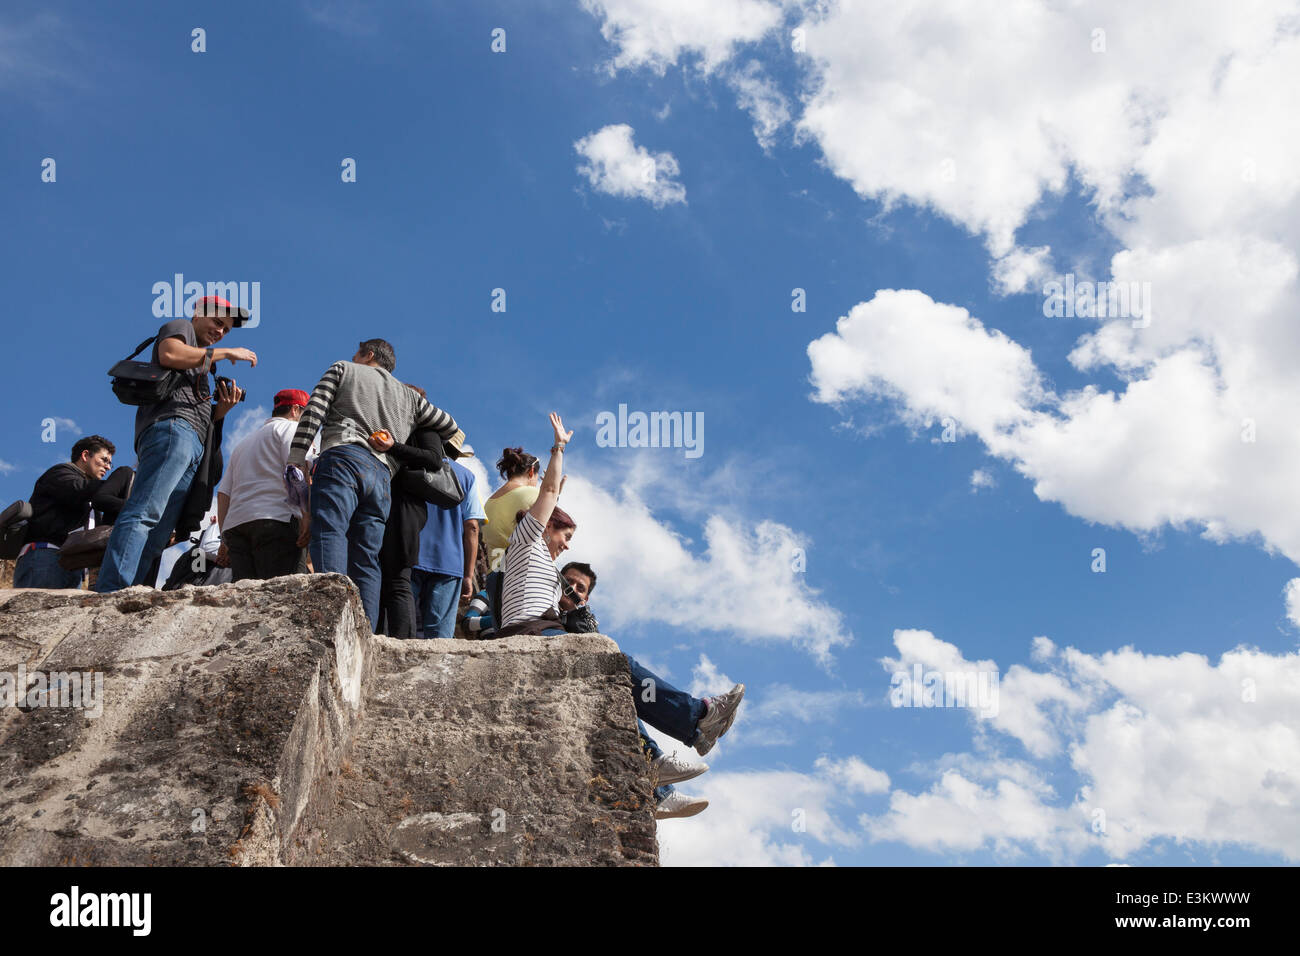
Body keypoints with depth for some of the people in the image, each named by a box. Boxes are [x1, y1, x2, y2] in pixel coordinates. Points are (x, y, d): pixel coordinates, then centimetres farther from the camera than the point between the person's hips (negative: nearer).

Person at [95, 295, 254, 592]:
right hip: (171, 427, -9)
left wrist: (222, 409, 11)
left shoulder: (199, 366, 39)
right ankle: (112, 592, -37)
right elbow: (170, 354, -8)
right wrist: (225, 353, -1)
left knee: (156, 537, -6)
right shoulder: (180, 327, 17)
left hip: (192, 446, 9)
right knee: (145, 512, -25)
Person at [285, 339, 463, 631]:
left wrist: (297, 460, 1)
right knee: (366, 561, 0)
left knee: (328, 531, -23)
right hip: (381, 476, 4)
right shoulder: (409, 396, 34)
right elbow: (452, 430, 35)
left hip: (342, 457, -4)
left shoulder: (343, 370, 24)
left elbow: (314, 411, 8)